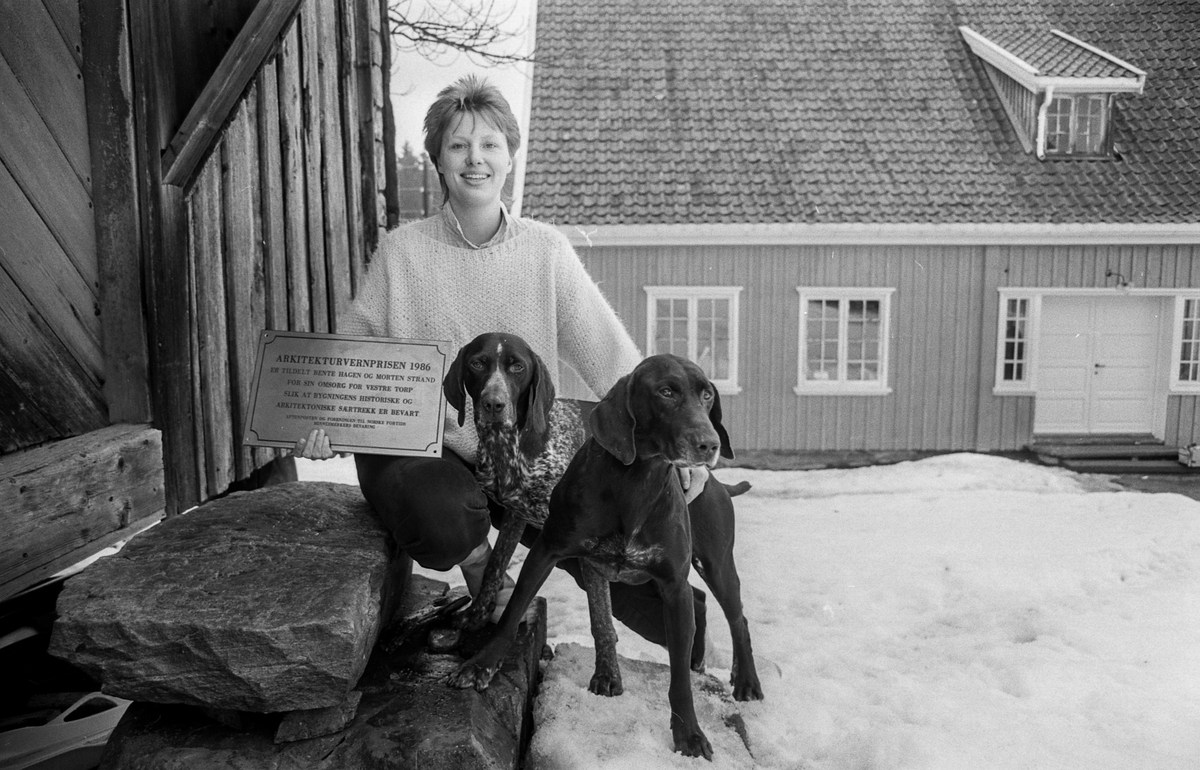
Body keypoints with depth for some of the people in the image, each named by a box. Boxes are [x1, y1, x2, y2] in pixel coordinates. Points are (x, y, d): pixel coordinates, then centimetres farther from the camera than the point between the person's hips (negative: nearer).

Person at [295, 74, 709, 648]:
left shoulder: (545, 250, 0)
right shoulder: (402, 251, -4)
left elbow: (607, 350, -4)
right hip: (417, 446, -1)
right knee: (444, 524, -33)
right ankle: (476, 558, 5)